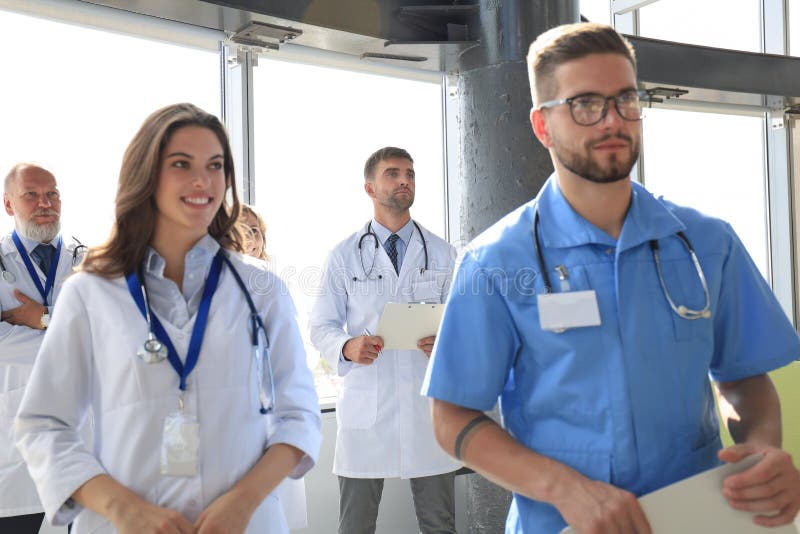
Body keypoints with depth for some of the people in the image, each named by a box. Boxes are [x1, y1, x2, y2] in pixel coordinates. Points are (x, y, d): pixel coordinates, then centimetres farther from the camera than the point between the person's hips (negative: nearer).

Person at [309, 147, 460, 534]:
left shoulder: (442, 254, 11)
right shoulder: (344, 256, 6)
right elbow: (321, 325, 6)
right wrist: (347, 347, -17)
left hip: (429, 402, 1)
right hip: (365, 403, -1)